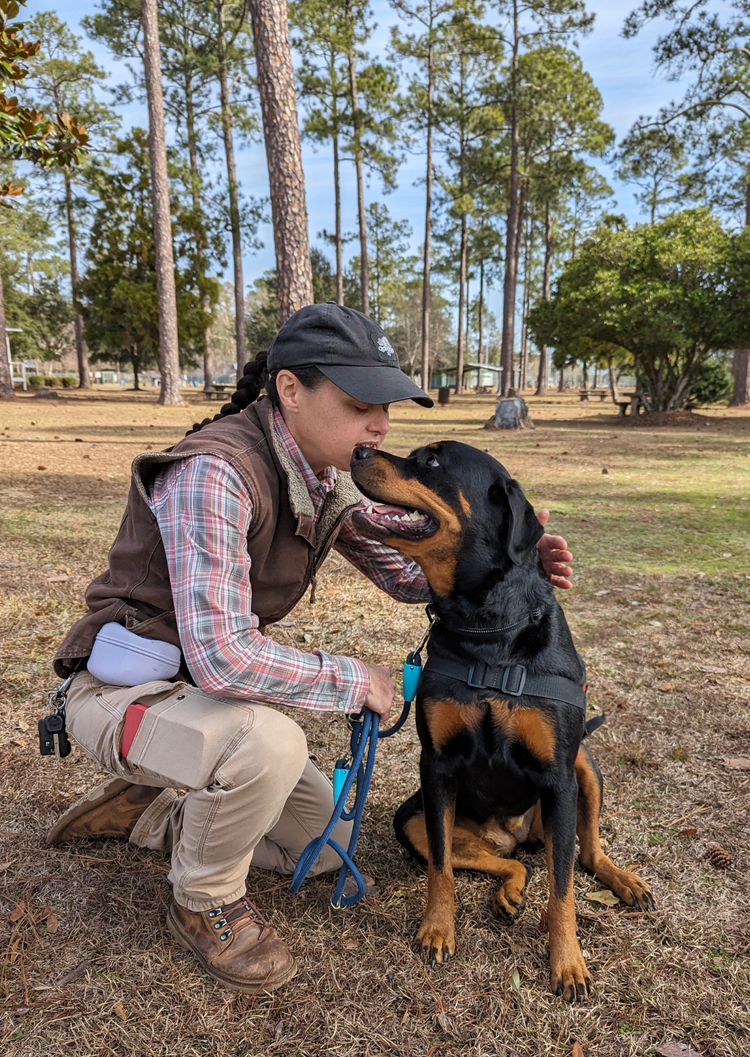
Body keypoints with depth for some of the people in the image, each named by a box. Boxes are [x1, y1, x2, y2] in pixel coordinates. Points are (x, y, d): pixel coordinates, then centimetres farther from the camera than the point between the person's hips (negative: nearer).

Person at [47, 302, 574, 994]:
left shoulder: (332, 481, -4)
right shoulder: (214, 472, -31)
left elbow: (408, 573, 5)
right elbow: (221, 658, -38)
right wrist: (352, 680, -24)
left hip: (208, 689, 8)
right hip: (123, 690, -7)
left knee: (328, 840, 8)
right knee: (268, 742, -37)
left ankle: (146, 811, 23)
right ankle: (205, 904, -3)